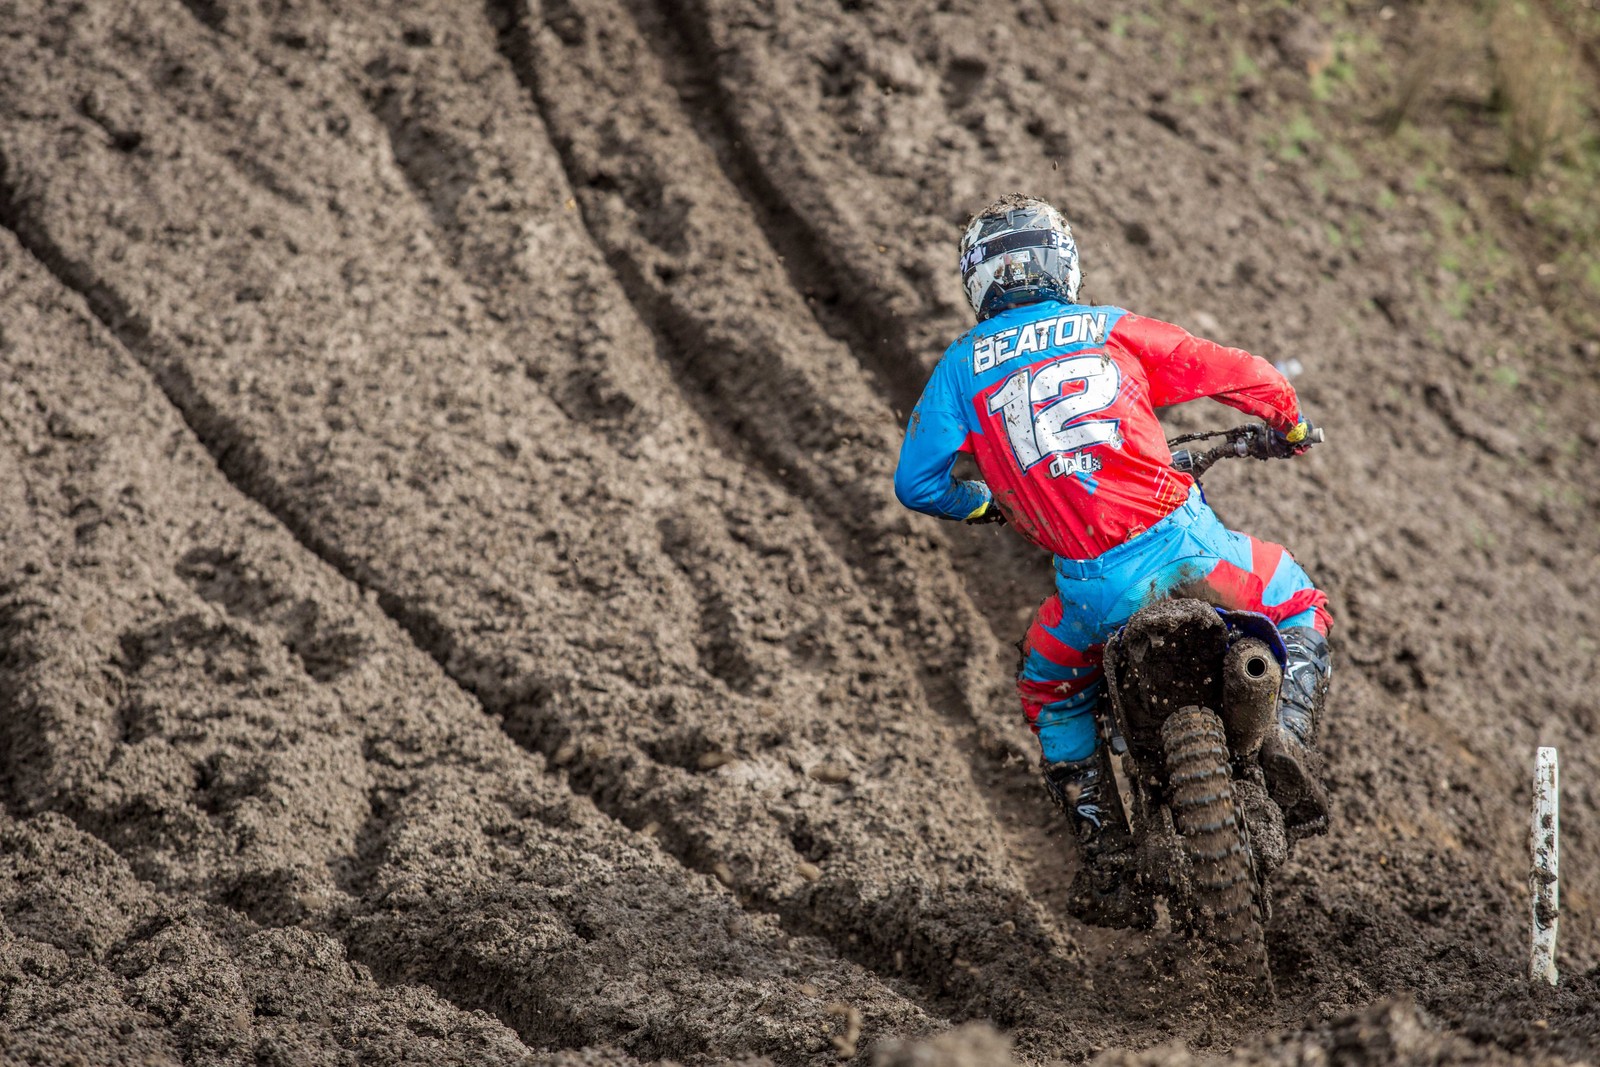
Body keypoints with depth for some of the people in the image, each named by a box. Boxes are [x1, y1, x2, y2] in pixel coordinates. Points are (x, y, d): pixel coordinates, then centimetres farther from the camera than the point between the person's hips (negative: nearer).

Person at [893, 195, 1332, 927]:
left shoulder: (962, 365, 13)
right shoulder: (1114, 330, 14)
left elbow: (916, 482, 8)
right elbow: (1244, 375, 15)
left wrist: (979, 506, 31)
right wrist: (1289, 426, 38)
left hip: (1096, 584, 0)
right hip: (1184, 539, 0)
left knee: (1050, 696, 29)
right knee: (1297, 607, 27)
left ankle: (1105, 856, 18)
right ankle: (1290, 736, 2)